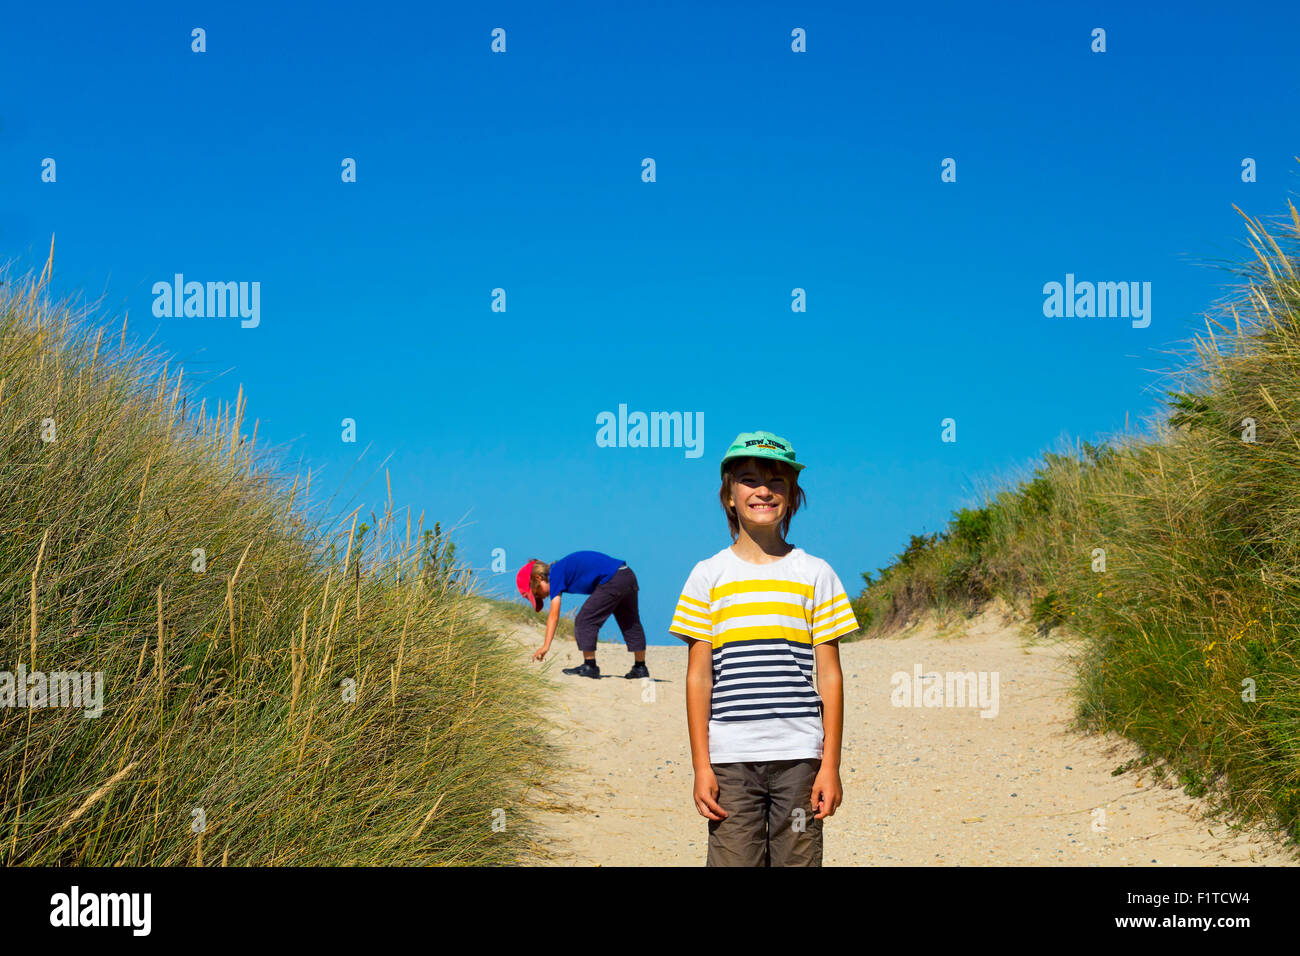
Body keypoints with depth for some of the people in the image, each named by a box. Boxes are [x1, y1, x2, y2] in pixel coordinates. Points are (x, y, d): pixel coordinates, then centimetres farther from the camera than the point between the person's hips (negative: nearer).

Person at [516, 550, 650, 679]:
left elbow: (554, 616, -8)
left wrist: (546, 646, -9)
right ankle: (640, 668, 26)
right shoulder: (562, 569, 21)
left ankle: (590, 666, 3)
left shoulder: (555, 575, -4)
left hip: (612, 581, -10)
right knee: (631, 624, 18)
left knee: (584, 621, -1)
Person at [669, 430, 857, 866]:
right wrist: (701, 766, -1)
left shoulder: (815, 574, 8)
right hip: (731, 759, 0)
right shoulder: (708, 576, 7)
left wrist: (830, 764, 0)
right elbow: (699, 677, 5)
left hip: (799, 758, 0)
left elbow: (830, 675, 6)